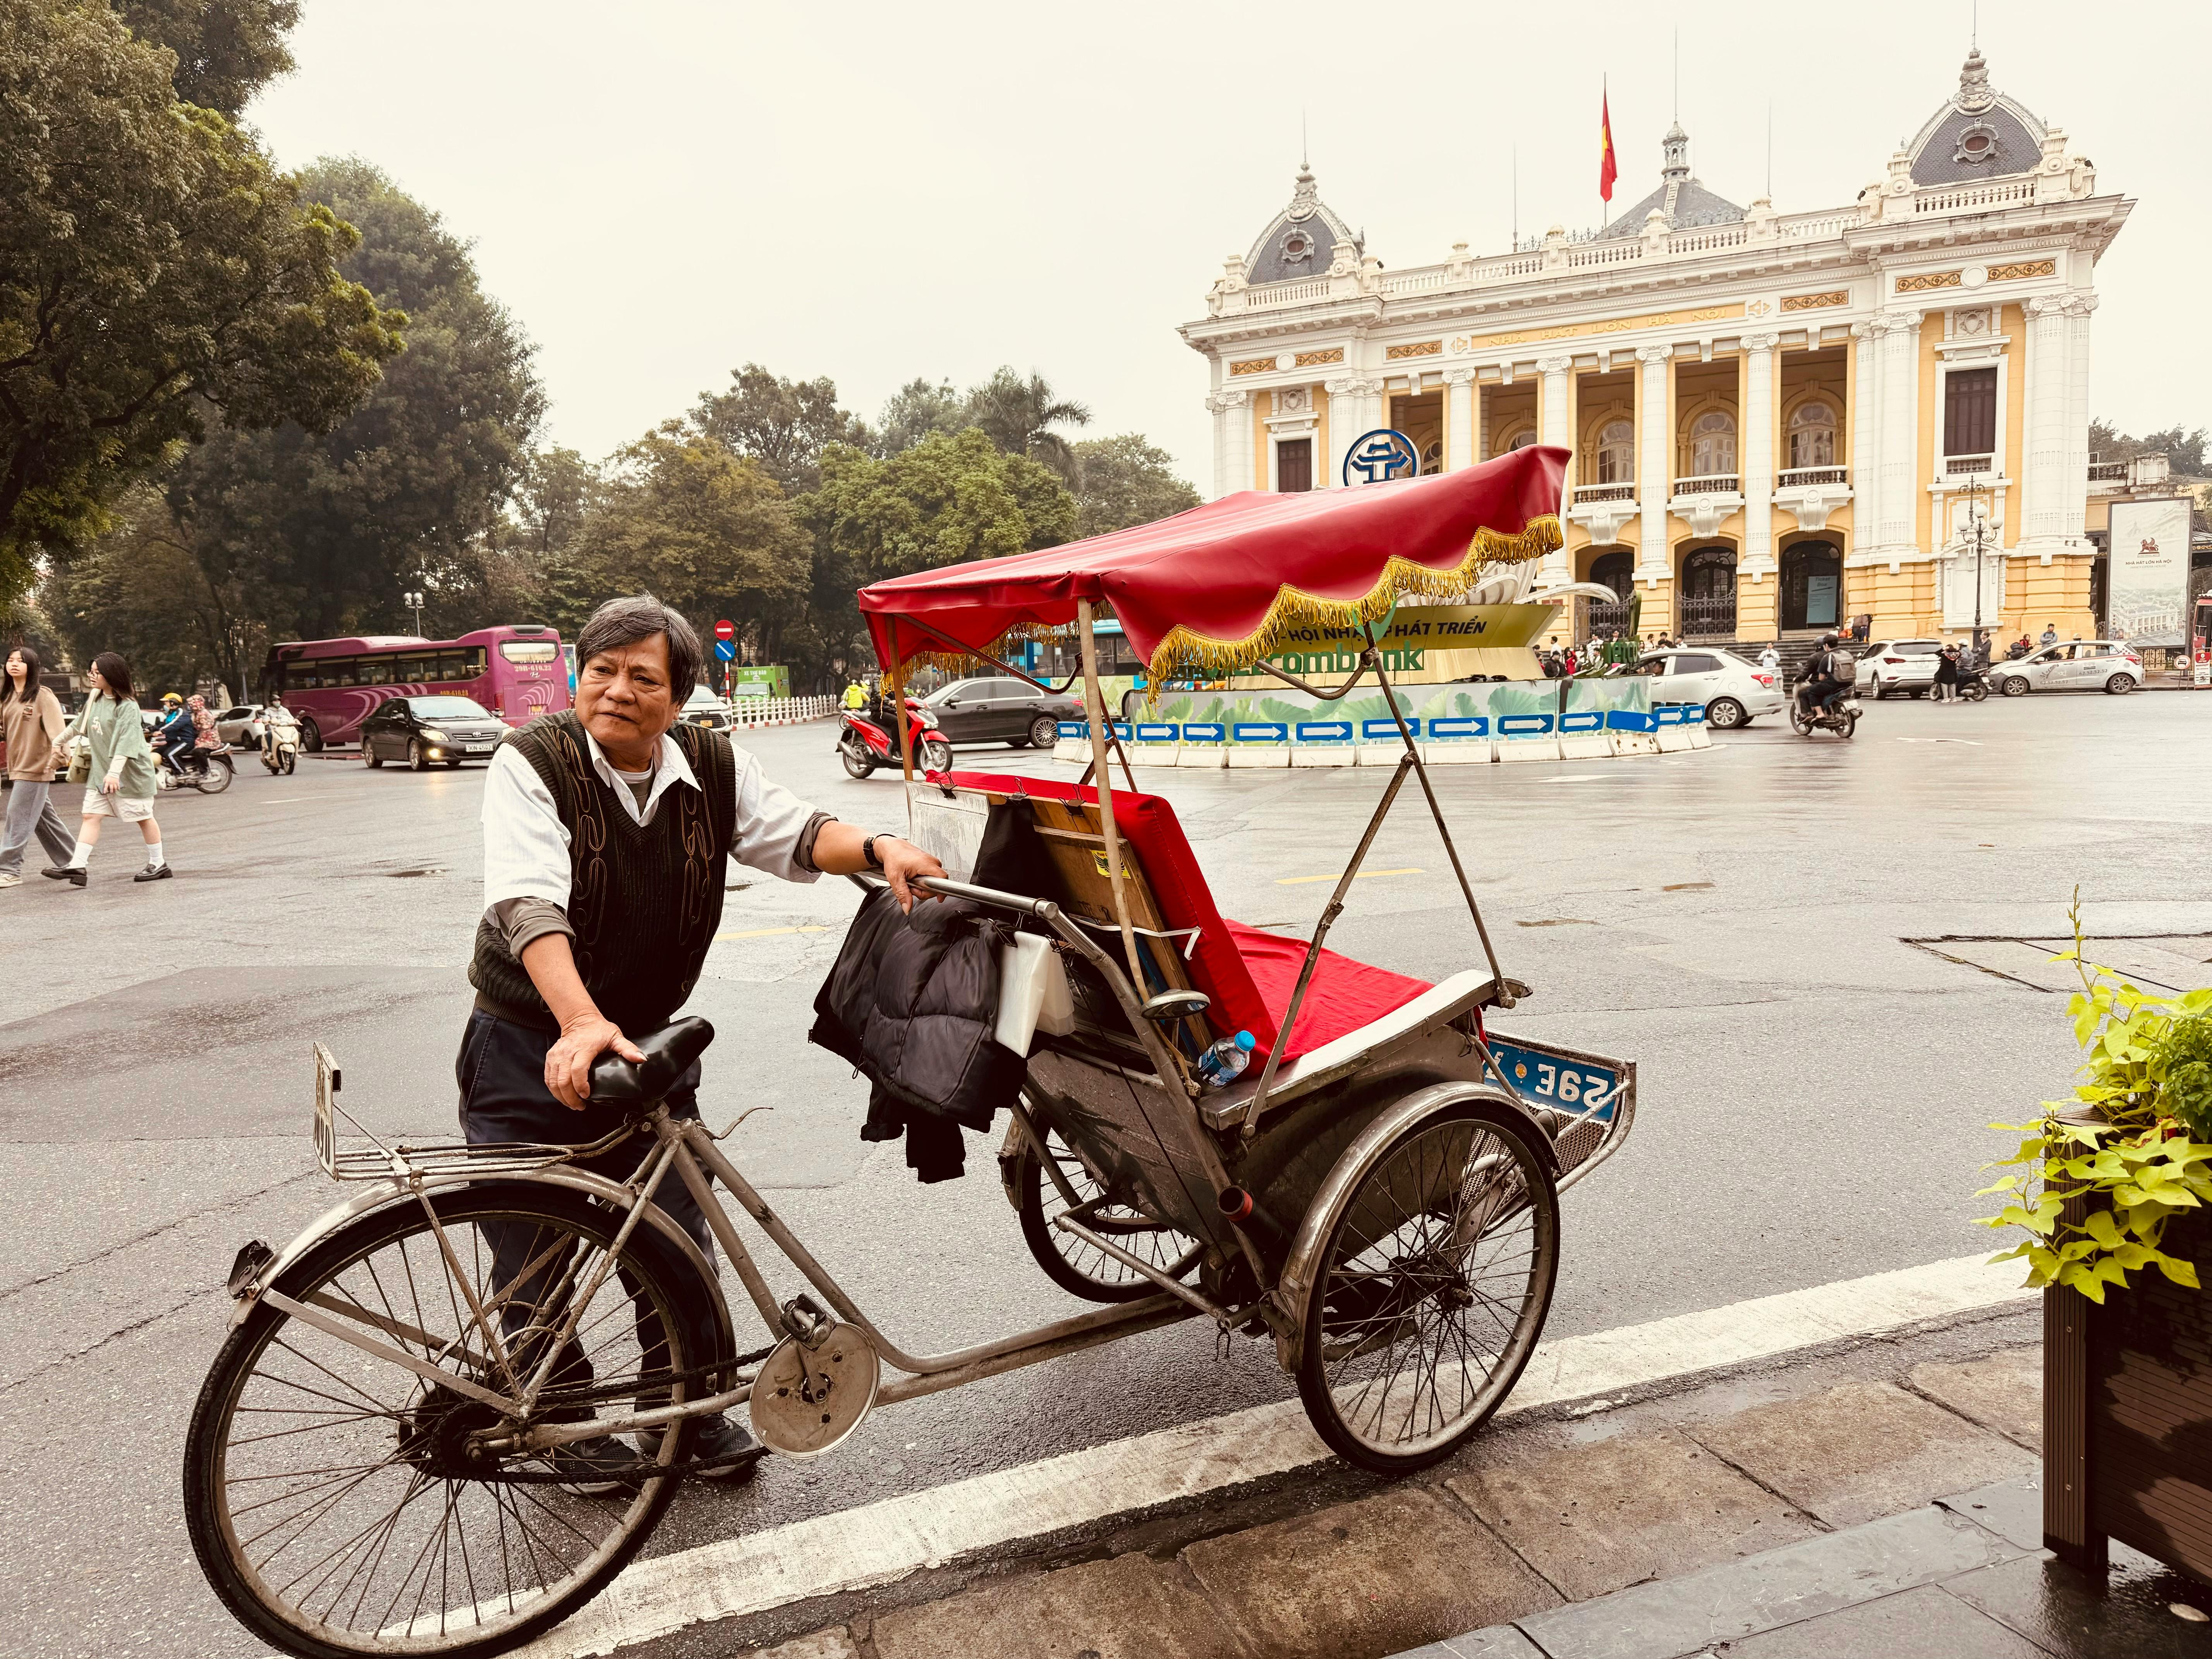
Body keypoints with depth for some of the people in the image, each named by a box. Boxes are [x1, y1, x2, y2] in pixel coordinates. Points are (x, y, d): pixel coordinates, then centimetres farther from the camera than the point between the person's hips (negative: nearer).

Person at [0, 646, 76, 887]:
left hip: (35, 767, -7)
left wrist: (58, 752, -33)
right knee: (44, 819, 13)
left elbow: (56, 728, -17)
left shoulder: (42, 696, -8)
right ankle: (70, 861, 23)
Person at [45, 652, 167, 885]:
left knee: (143, 818, 3)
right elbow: (79, 726, 26)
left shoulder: (127, 707, -16)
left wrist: (114, 773, -32)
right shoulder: (94, 700, 8)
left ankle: (158, 864, 14)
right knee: (91, 816, 0)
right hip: (100, 772, 7)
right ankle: (77, 866, -4)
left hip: (130, 772, -7)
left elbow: (126, 743, -25)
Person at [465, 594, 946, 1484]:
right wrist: (581, 1022, -46)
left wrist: (878, 848, -25)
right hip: (529, 1052, -3)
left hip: (648, 1041, 4)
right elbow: (529, 904, -32)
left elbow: (795, 834, -3)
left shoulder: (712, 766, -4)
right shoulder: (532, 763, -19)